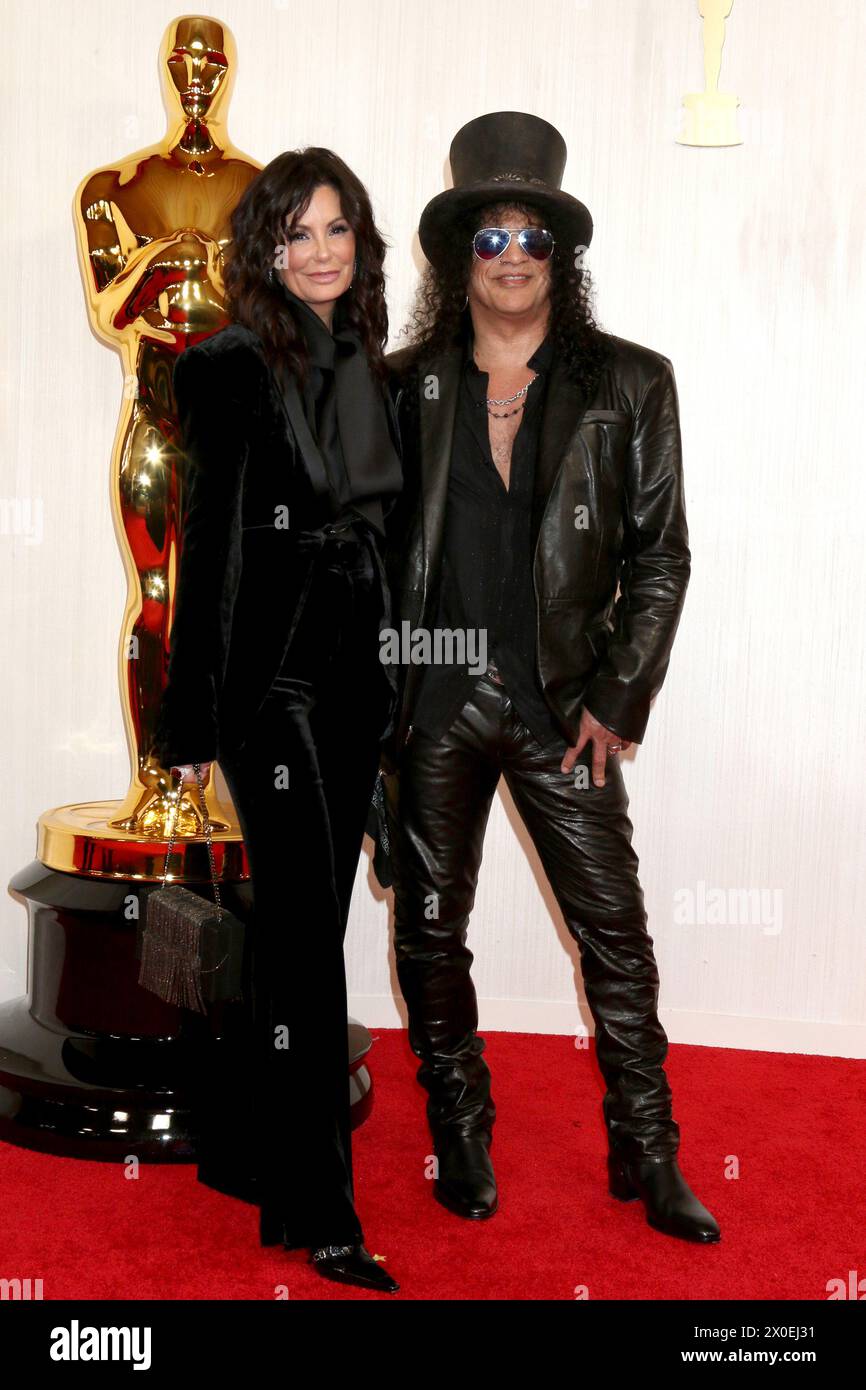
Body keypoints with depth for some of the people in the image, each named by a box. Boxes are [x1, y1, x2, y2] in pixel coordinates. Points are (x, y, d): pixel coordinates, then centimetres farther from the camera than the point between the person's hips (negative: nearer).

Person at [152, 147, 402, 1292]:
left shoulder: (370, 368, 12)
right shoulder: (232, 368, -7)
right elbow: (210, 547, -9)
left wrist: (395, 686, 14)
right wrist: (197, 719, -10)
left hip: (356, 675, 7)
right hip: (274, 676, -6)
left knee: (300, 925, 13)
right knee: (306, 935, -4)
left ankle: (251, 1150, 30)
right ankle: (316, 1210, 8)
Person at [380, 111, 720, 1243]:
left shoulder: (629, 385, 2)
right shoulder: (402, 387, 5)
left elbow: (660, 556, 2)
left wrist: (617, 701, -5)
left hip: (561, 709, -1)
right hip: (431, 704, 1)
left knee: (616, 930, 2)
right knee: (430, 933, 9)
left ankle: (648, 1157, 19)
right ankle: (461, 1139, 29)